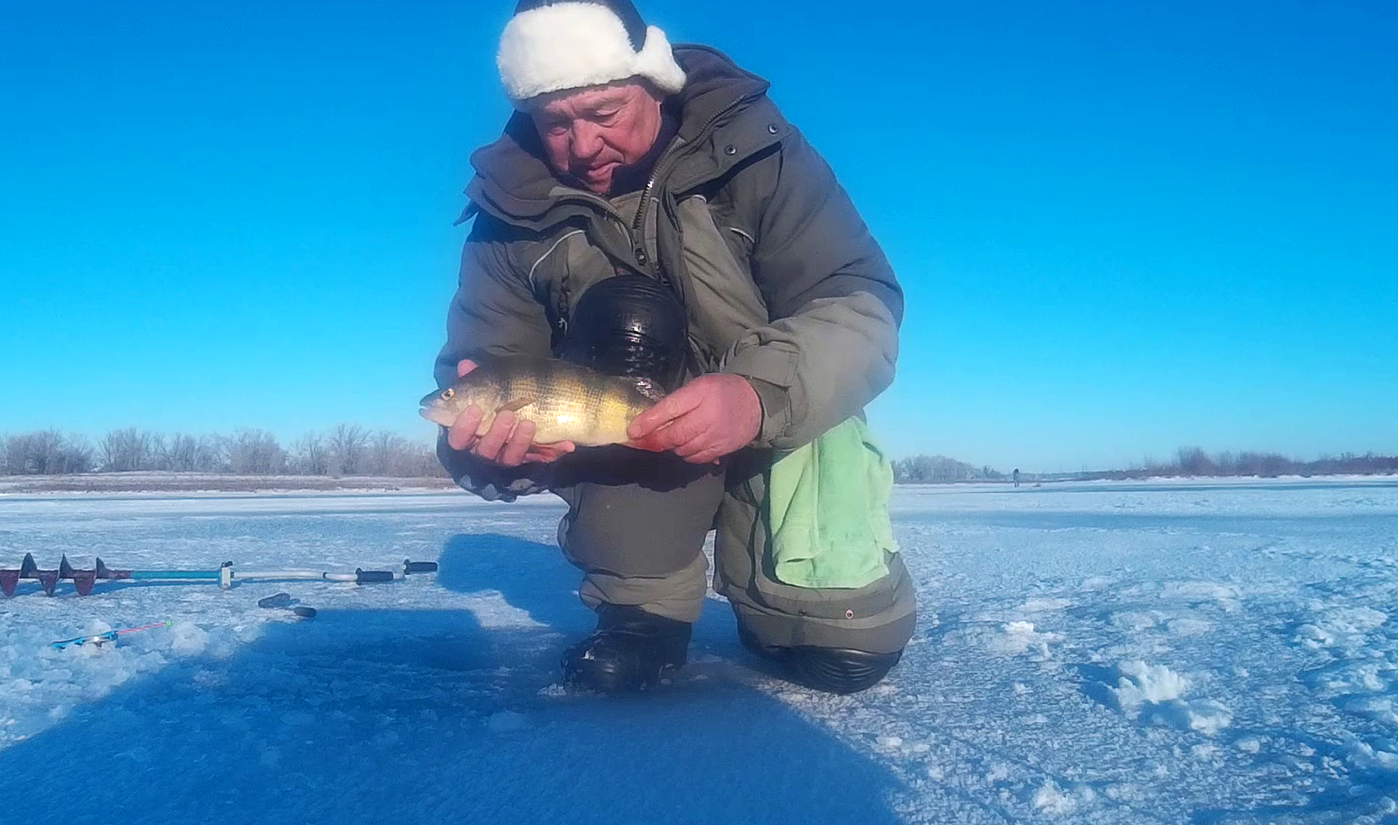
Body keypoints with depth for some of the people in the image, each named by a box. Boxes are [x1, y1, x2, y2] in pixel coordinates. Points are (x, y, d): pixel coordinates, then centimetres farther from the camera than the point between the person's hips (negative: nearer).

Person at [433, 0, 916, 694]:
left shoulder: (750, 149, -17)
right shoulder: (514, 214, -12)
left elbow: (864, 306, -24)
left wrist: (758, 394, -43)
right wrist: (488, 436, -37)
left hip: (778, 424, -1)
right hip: (628, 456, 1)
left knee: (851, 650, -19)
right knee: (620, 319, -31)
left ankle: (765, 596, 18)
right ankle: (644, 612, -17)